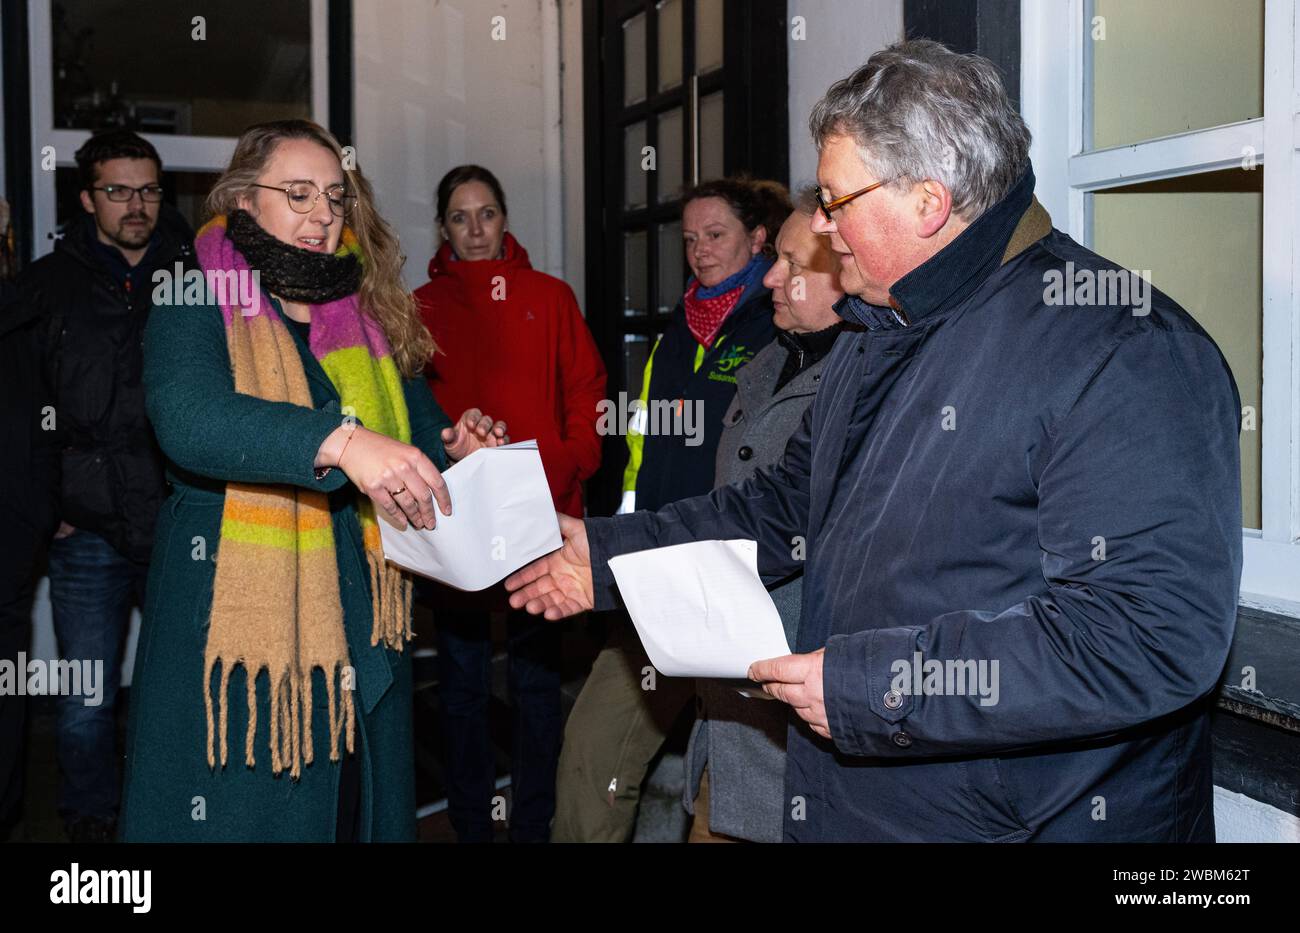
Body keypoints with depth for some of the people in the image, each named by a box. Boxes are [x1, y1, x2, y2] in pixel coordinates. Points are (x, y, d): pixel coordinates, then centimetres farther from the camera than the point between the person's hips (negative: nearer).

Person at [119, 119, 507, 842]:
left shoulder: (370, 316, 13)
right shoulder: (195, 303, -3)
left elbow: (421, 420, 18)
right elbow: (188, 420, -22)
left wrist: (455, 446, -8)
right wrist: (338, 440, -37)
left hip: (359, 622, 5)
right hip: (236, 621, -4)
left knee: (359, 803, 12)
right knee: (238, 811, 2)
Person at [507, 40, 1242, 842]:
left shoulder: (1125, 353, -21)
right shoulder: (876, 336, 11)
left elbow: (1154, 634, -29)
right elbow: (788, 510, 20)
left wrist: (873, 685, -27)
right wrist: (608, 554, 12)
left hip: (1029, 820, -8)